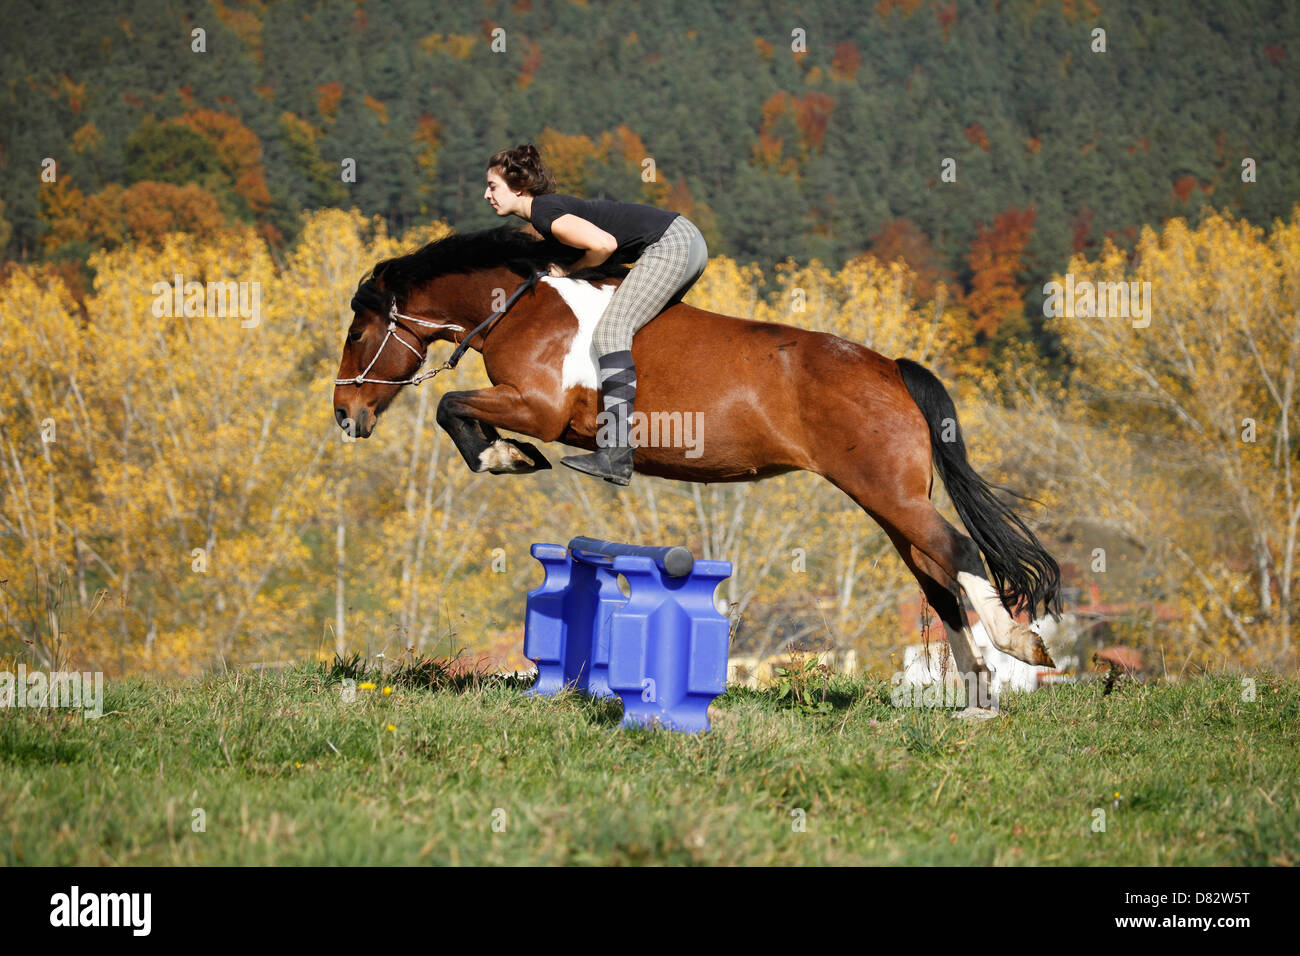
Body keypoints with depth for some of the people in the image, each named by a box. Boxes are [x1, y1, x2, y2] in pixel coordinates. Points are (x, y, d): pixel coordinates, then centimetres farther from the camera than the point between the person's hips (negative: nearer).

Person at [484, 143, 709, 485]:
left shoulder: (545, 214, -13)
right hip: (687, 239, 11)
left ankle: (616, 455, -28)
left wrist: (569, 271, -6)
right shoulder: (549, 206, 17)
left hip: (670, 244, -11)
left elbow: (604, 243, -24)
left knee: (610, 330, -18)